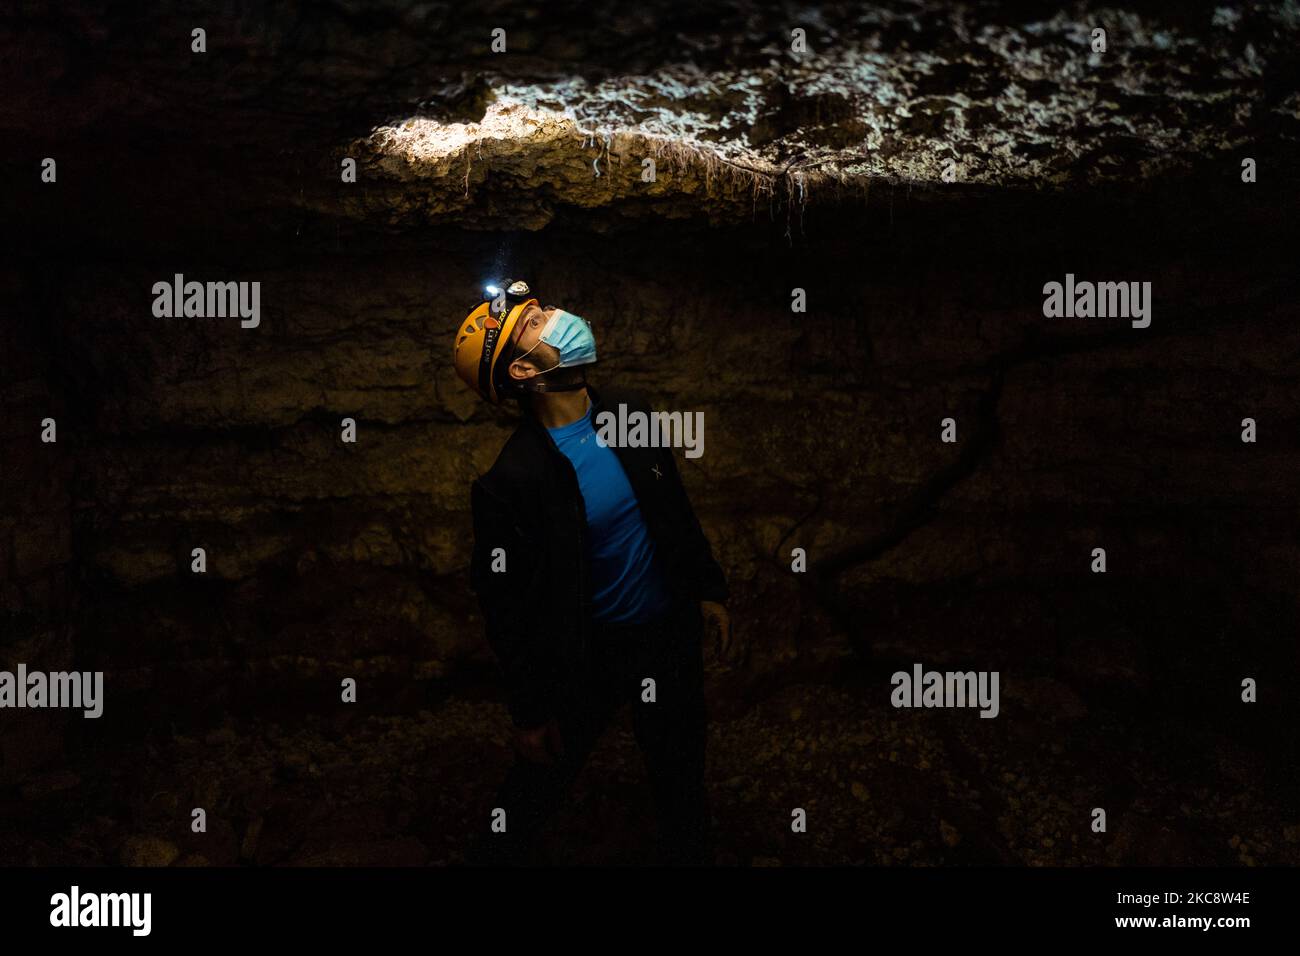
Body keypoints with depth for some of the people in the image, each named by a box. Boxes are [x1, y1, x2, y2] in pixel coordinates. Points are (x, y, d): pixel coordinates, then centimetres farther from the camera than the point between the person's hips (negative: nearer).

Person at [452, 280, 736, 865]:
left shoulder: (629, 412, -6)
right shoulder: (512, 481, -23)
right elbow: (504, 606, -15)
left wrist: (708, 590, 11)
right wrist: (530, 713, -9)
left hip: (672, 637, 5)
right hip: (588, 656, -4)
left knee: (681, 782, 20)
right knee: (540, 785, 14)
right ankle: (496, 854, 41)